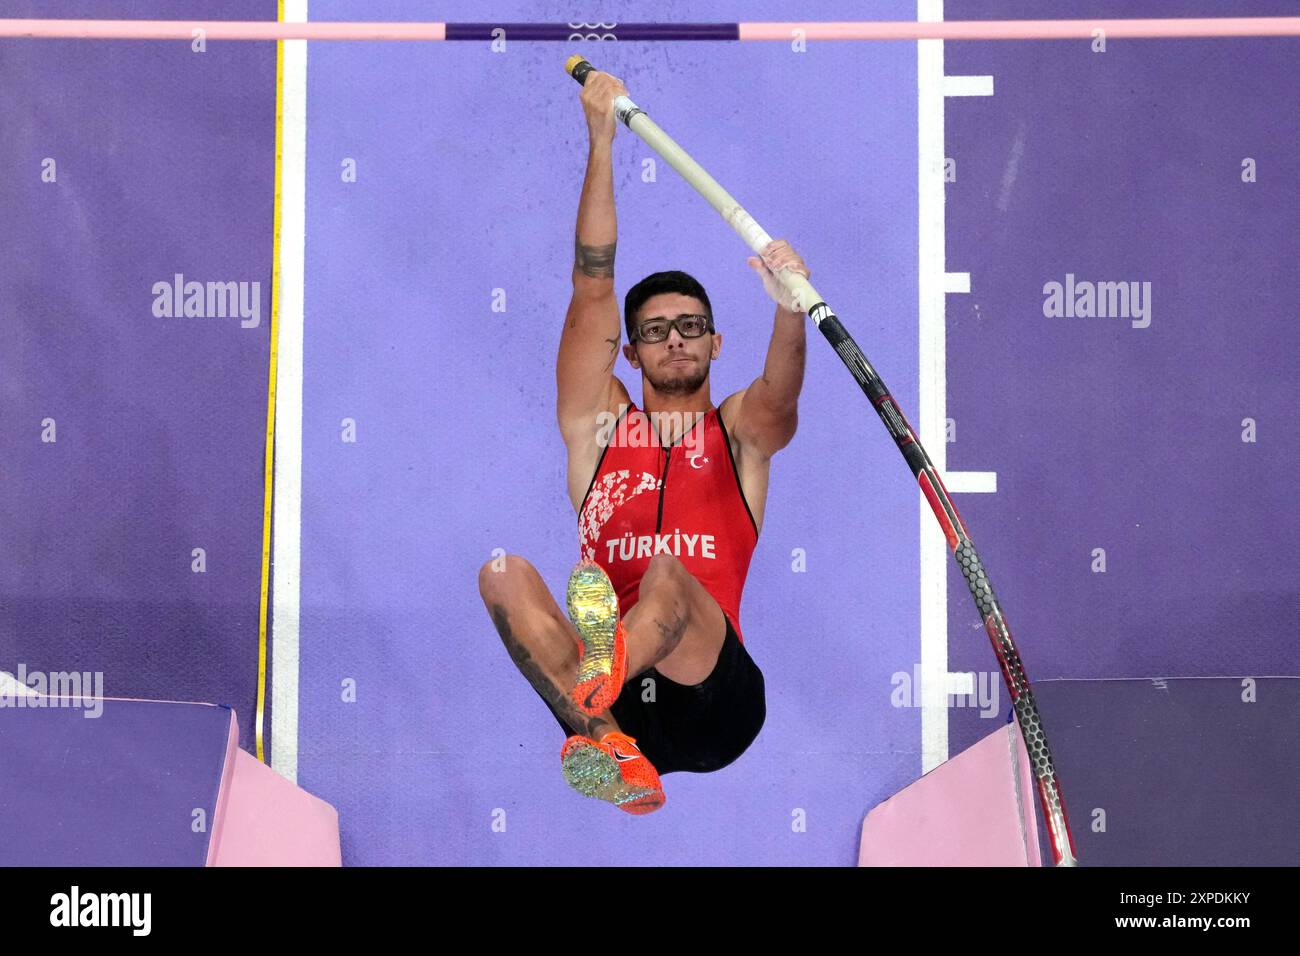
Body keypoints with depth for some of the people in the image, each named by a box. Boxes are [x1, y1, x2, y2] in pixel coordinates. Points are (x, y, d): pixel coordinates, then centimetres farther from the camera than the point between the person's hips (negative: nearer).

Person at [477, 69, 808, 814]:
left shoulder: (742, 431, 18)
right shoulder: (601, 423, 21)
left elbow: (780, 393, -7)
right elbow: (593, 285, 13)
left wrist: (790, 308, -29)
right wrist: (602, 142, 7)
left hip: (712, 703, -2)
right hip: (617, 706, 2)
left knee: (668, 575, -32)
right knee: (504, 570, -23)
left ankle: (597, 680, -67)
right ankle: (608, 748, -45)